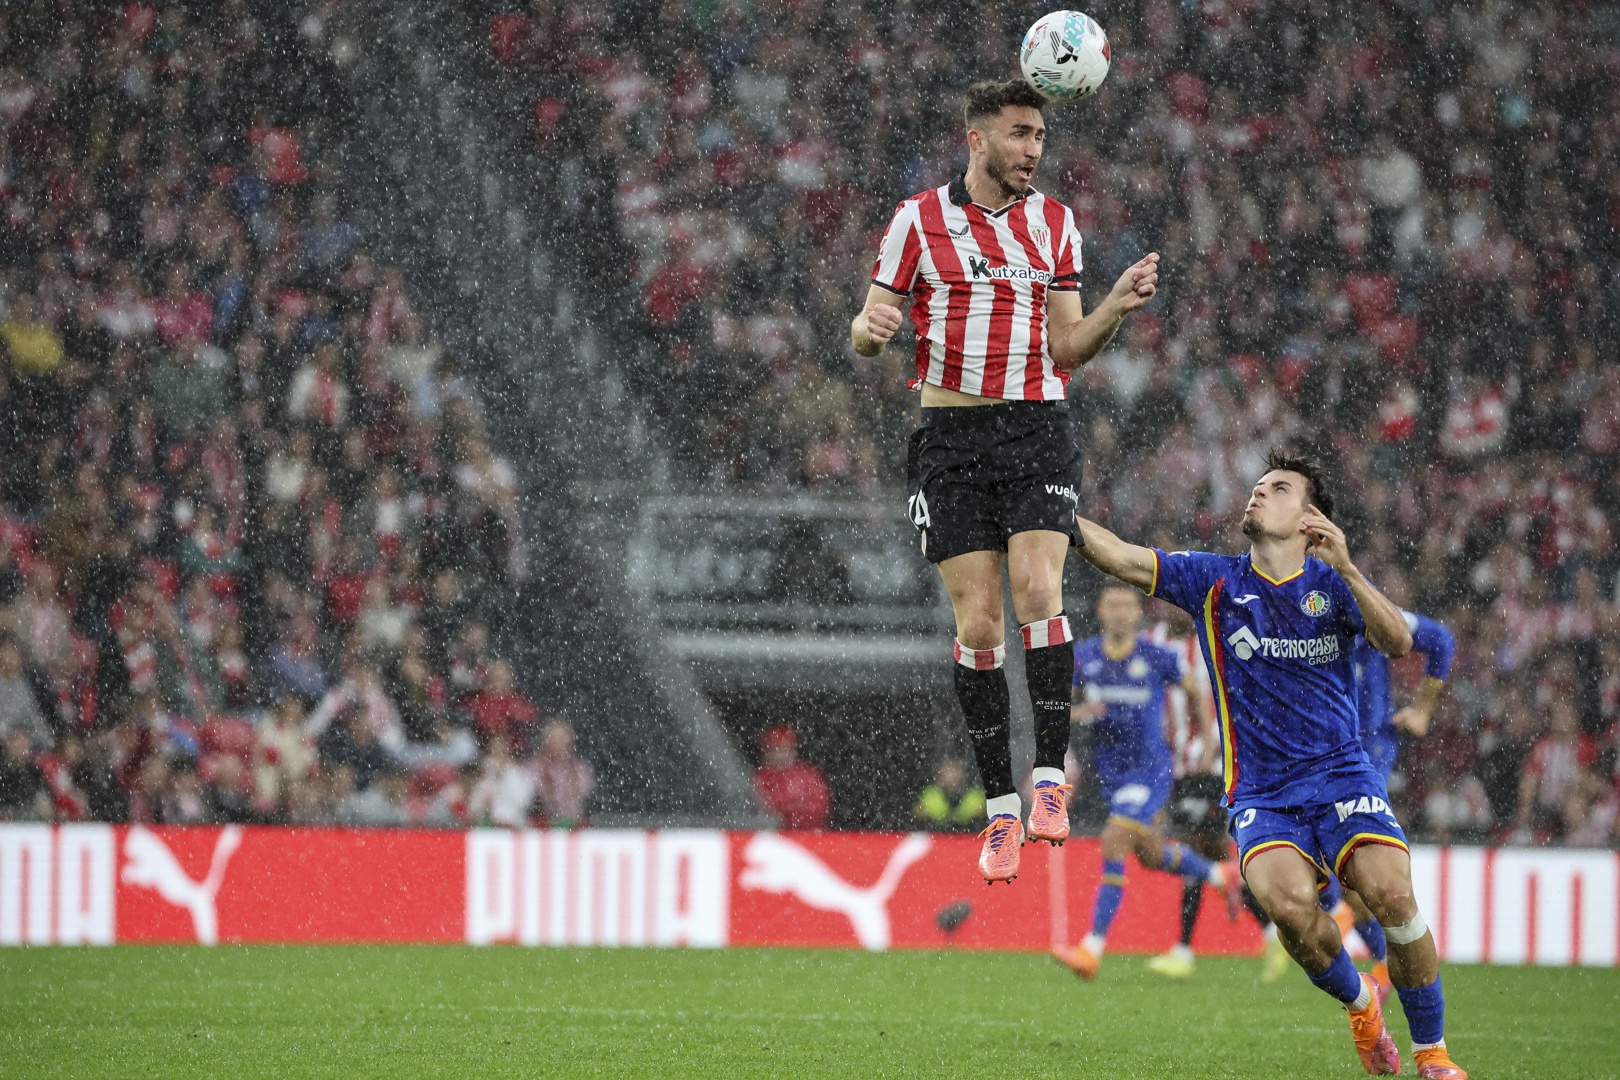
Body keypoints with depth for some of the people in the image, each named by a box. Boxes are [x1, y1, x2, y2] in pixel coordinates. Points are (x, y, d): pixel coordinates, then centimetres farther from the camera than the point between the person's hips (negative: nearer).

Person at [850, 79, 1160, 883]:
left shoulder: (1055, 223, 9)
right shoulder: (919, 220, 2)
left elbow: (1066, 346, 10)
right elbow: (867, 332, 3)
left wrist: (1117, 305, -8)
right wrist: (872, 327, -20)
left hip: (1038, 430, 1)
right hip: (952, 437, -1)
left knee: (1038, 588, -19)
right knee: (977, 620, -5)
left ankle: (1049, 777, -13)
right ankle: (1000, 808, 3)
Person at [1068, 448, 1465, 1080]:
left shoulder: (1331, 583, 4)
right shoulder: (1215, 581, 7)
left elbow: (1397, 643, -13)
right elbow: (1120, 558, -3)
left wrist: (1345, 567, -26)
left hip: (1341, 774, 0)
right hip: (1261, 794, 0)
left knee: (1390, 892, -25)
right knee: (1288, 900, -28)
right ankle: (1357, 1002, 4)